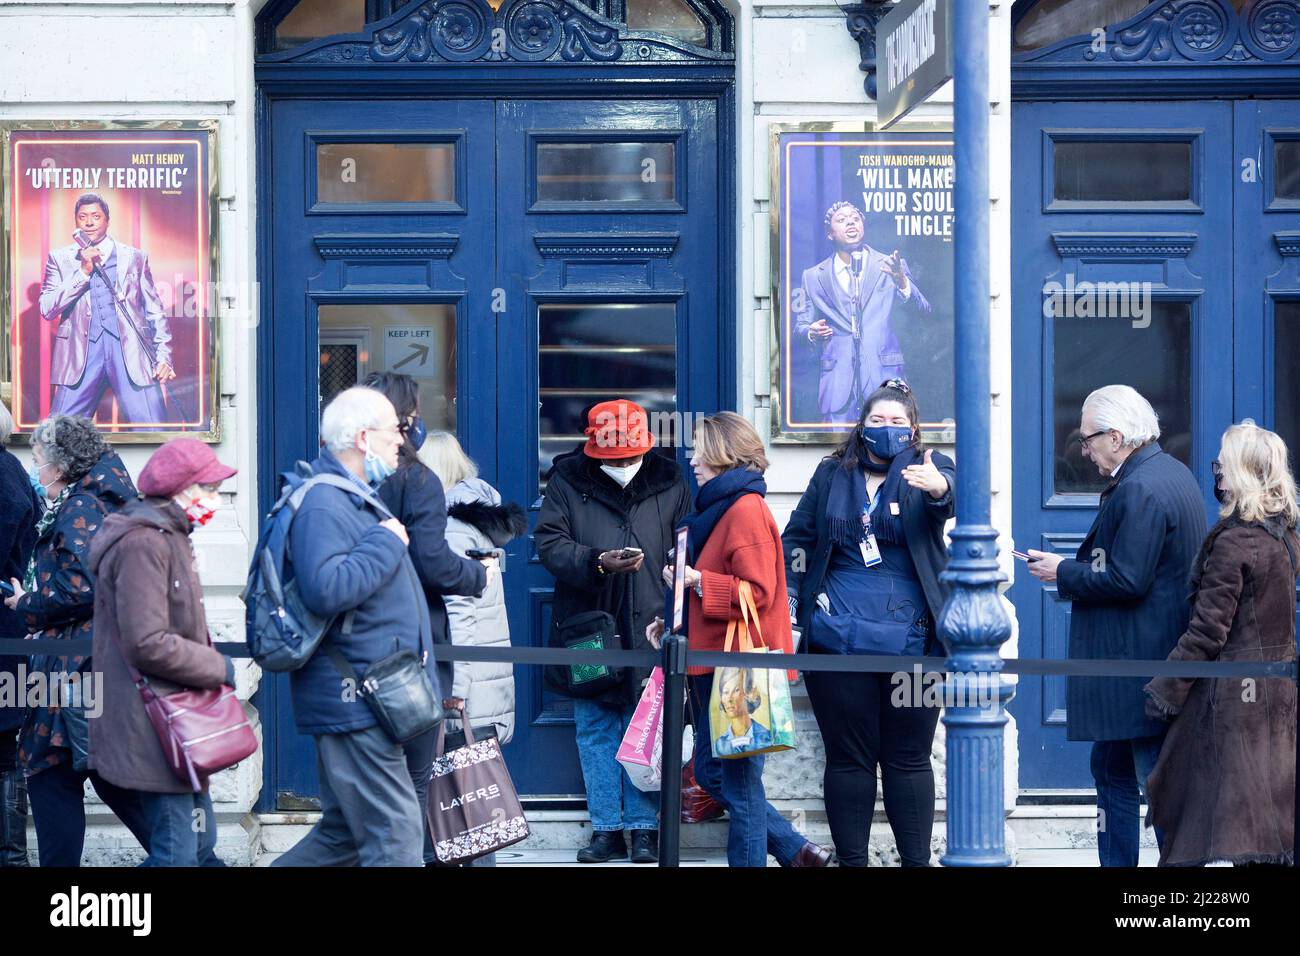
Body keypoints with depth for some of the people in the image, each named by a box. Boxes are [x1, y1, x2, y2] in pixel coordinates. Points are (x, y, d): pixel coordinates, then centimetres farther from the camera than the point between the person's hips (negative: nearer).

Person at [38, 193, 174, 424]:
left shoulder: (134, 257, 16)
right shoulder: (60, 258, 14)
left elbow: (155, 311, 16)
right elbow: (46, 309, 2)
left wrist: (163, 357, 4)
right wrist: (83, 272, -5)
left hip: (131, 351, 0)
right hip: (82, 352, 0)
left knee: (153, 433, -11)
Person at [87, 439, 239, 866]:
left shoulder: (168, 537, 16)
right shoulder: (143, 543, -18)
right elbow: (148, 644, -25)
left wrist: (210, 662, 7)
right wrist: (218, 668, -15)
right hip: (154, 730, -11)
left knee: (200, 843, 16)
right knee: (179, 853, -8)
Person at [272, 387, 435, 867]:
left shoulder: (359, 499, 19)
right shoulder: (323, 505, -16)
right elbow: (326, 589, -31)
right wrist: (386, 542, -20)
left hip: (364, 700, 11)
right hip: (354, 704, -11)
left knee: (342, 832, 16)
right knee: (395, 832, -9)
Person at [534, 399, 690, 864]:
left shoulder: (669, 482, 3)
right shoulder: (567, 481, 2)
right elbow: (548, 542, -4)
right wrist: (597, 562, -20)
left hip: (648, 631, -1)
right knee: (595, 729, 5)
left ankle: (644, 827, 10)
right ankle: (606, 828, 12)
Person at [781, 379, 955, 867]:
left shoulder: (926, 466, 3)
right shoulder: (831, 474, 10)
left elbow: (953, 490, -20)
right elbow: (796, 538, 13)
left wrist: (940, 487, -43)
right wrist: (788, 601, 0)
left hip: (911, 642, -1)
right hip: (838, 640, 2)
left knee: (909, 757, 5)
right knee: (848, 757, 6)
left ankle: (916, 860, 12)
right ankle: (851, 860, 13)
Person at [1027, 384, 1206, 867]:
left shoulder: (1139, 490, -20)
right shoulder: (1172, 473, 12)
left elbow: (1126, 580, -24)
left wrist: (1063, 572, -11)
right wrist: (1073, 565, 9)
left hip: (1141, 666, -11)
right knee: (1112, 771, 18)